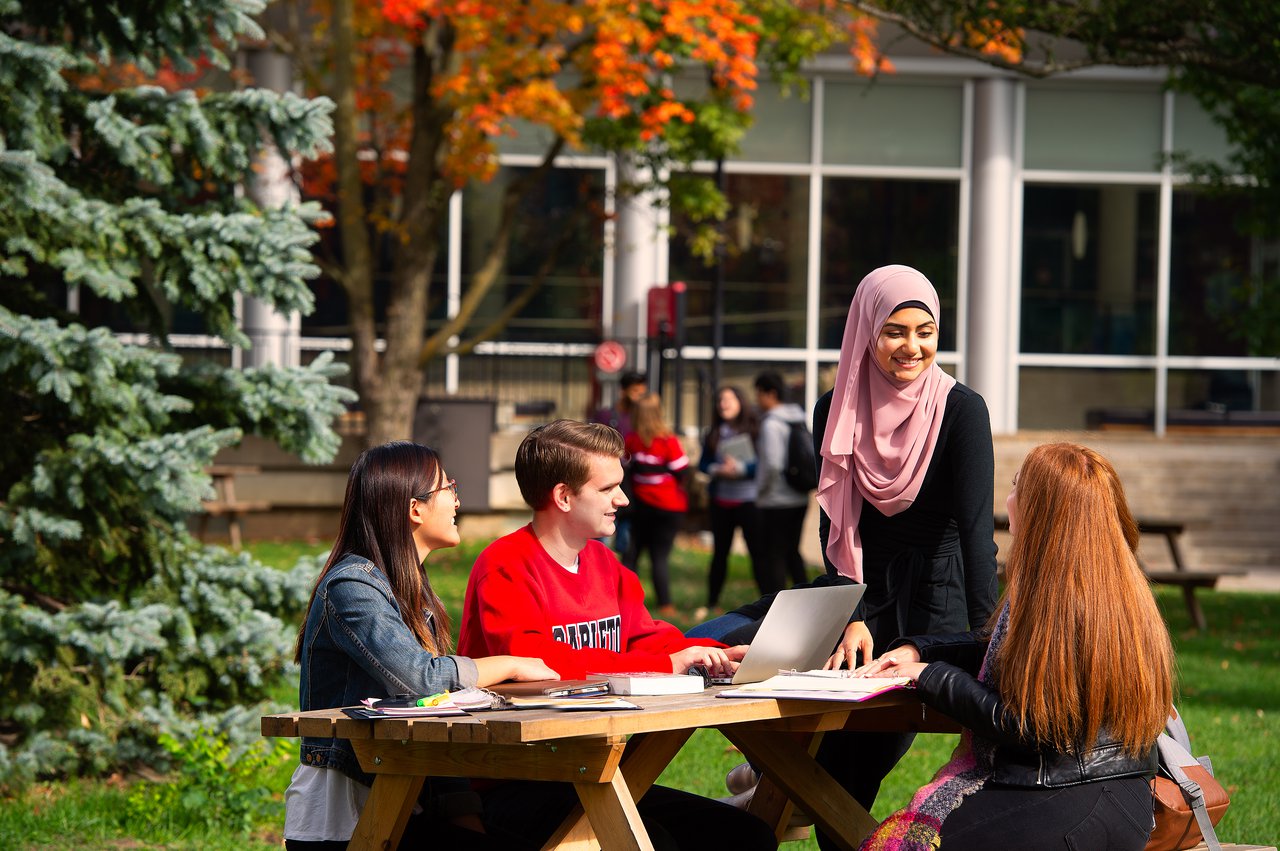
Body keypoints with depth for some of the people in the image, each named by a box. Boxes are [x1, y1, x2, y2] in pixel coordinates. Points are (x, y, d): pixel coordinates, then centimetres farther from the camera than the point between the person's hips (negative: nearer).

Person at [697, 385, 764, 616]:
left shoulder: (753, 430, -5)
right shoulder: (714, 434, 9)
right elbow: (703, 464, 8)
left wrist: (740, 468, -22)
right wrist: (718, 470, -11)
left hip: (748, 500, -5)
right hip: (720, 501, 5)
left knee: (757, 551, -6)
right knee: (720, 552, 13)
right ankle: (711, 603, 22)